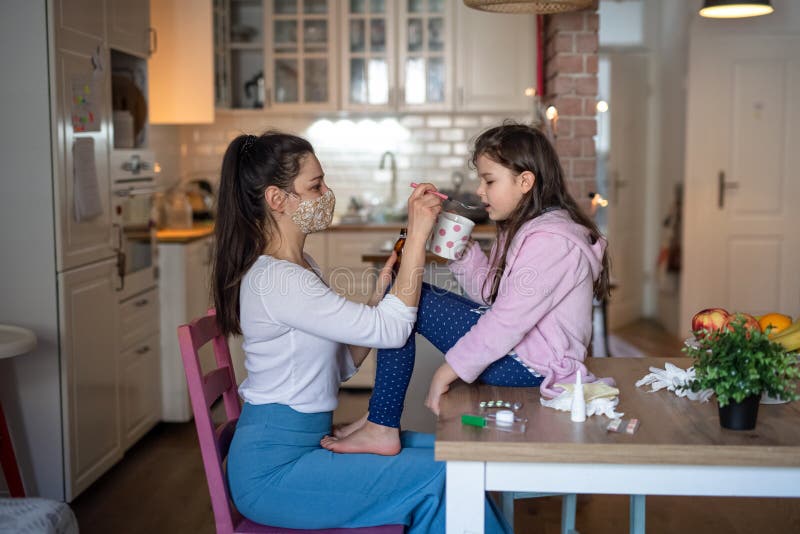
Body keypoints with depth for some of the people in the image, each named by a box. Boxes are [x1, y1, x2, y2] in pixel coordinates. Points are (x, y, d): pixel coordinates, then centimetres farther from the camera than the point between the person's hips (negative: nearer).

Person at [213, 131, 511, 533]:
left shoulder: (301, 267, 11)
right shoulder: (273, 280, -21)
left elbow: (340, 364, 9)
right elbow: (391, 330, -23)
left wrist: (380, 294, -1)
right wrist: (417, 235, -21)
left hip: (306, 441, 10)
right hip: (274, 469, -10)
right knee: (439, 477, -14)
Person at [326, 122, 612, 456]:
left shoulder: (551, 240, -21)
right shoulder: (525, 228, 12)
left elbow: (508, 321, -26)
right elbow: (490, 292, 13)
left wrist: (448, 371, -22)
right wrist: (463, 251, -2)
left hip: (528, 363, -11)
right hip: (512, 342, 11)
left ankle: (382, 427, -9)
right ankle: (380, 417, 8)